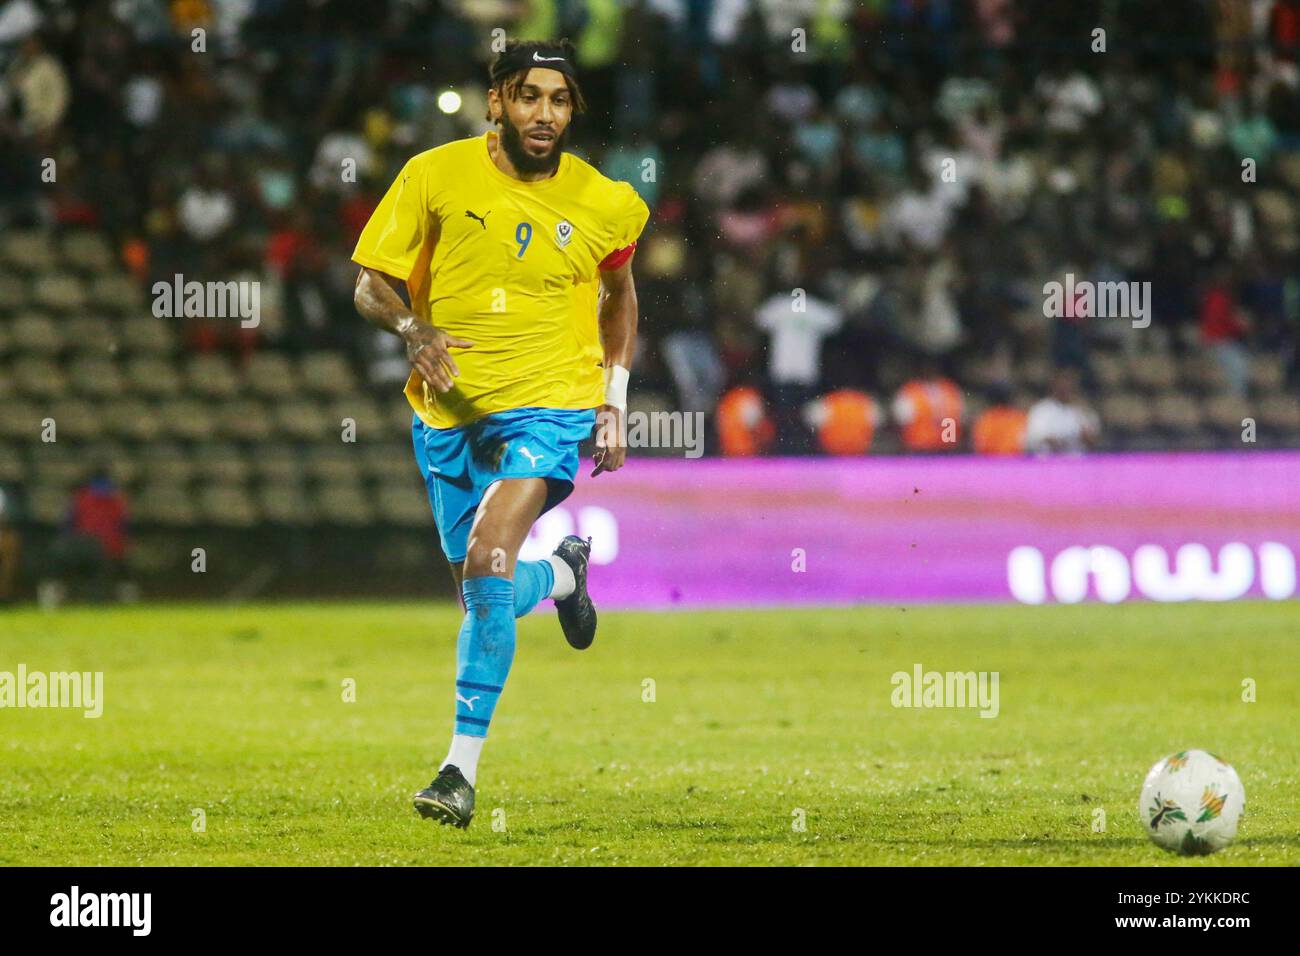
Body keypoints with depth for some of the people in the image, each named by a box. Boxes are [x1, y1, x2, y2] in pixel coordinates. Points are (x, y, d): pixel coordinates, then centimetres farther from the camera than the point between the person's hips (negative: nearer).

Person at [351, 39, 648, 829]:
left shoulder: (605, 206, -2)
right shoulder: (436, 176, -6)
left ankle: (464, 765, -21)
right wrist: (415, 329, -22)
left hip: (549, 407, -3)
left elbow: (619, 292, 18)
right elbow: (371, 285, -1)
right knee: (487, 593, 12)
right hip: (450, 409, 3)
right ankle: (563, 573, 50)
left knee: (488, 562, -24)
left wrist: (615, 399, 10)